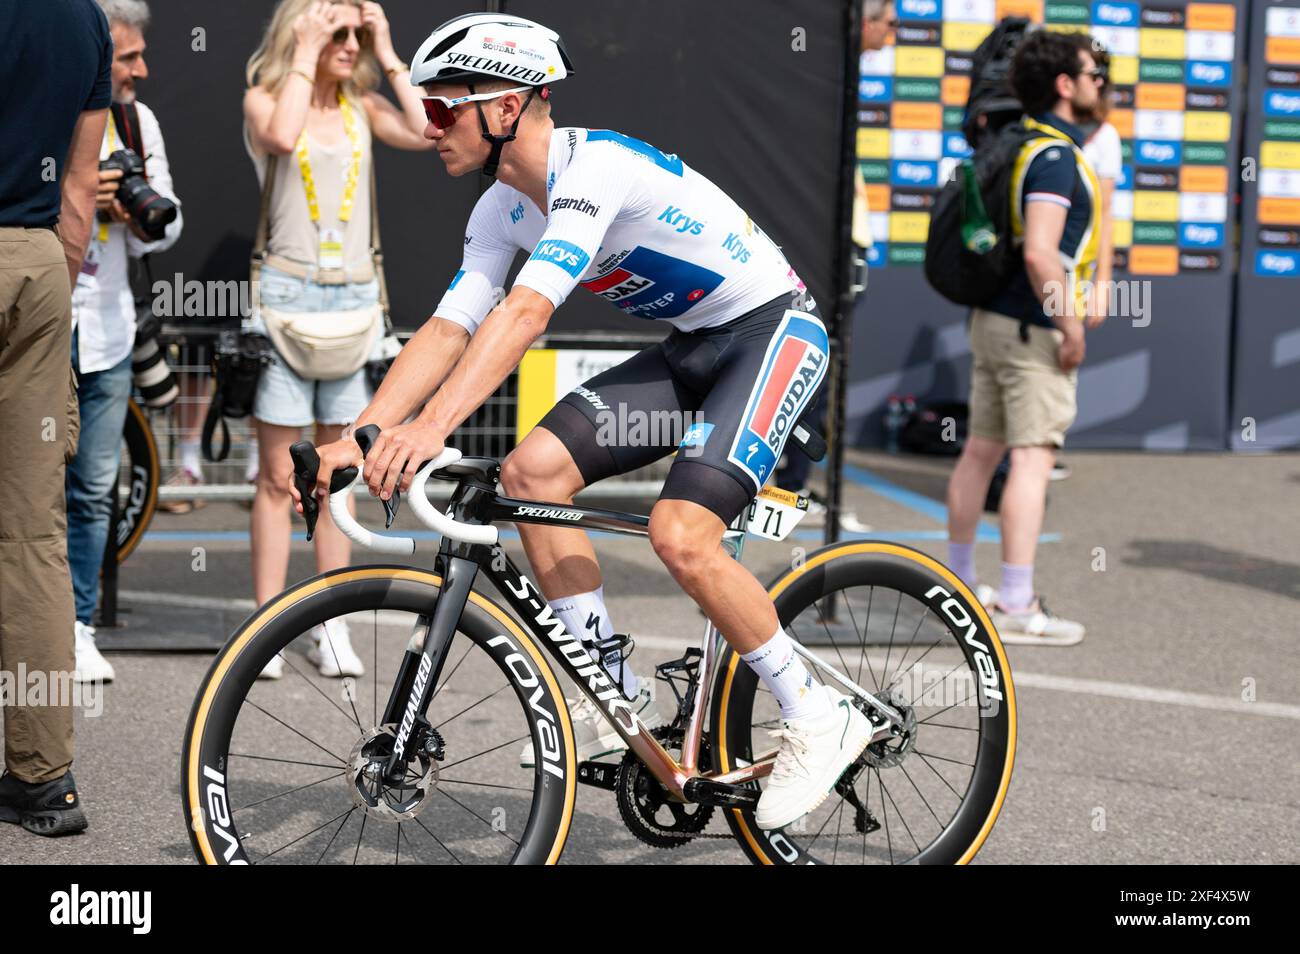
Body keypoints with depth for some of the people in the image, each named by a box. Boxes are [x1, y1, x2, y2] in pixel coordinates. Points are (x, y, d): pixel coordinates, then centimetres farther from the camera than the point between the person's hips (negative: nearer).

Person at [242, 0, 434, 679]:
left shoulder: (362, 106, 9)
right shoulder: (263, 98, 1)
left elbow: (427, 133, -8)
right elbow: (280, 137, -22)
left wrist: (388, 56, -3)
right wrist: (305, 55, -13)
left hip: (354, 295, 3)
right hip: (287, 290, -3)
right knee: (278, 474, -2)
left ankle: (332, 629, 12)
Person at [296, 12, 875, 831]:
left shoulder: (595, 166, -26)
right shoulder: (503, 211, 2)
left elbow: (527, 312, -38)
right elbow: (447, 331, -3)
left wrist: (432, 426, -47)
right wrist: (356, 439, -15)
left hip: (775, 330, -9)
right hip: (693, 347, 9)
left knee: (681, 534, -25)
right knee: (533, 469, -8)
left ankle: (821, 719, -6)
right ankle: (623, 697, 1)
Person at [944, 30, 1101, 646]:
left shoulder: (1020, 143, 12)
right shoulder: (1054, 156, -17)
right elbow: (1040, 254, -27)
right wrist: (1071, 327, -18)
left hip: (993, 318, 9)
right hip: (1034, 330, -9)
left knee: (981, 450, 14)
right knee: (1033, 459, -9)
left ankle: (959, 583, 23)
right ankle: (1017, 608, -10)